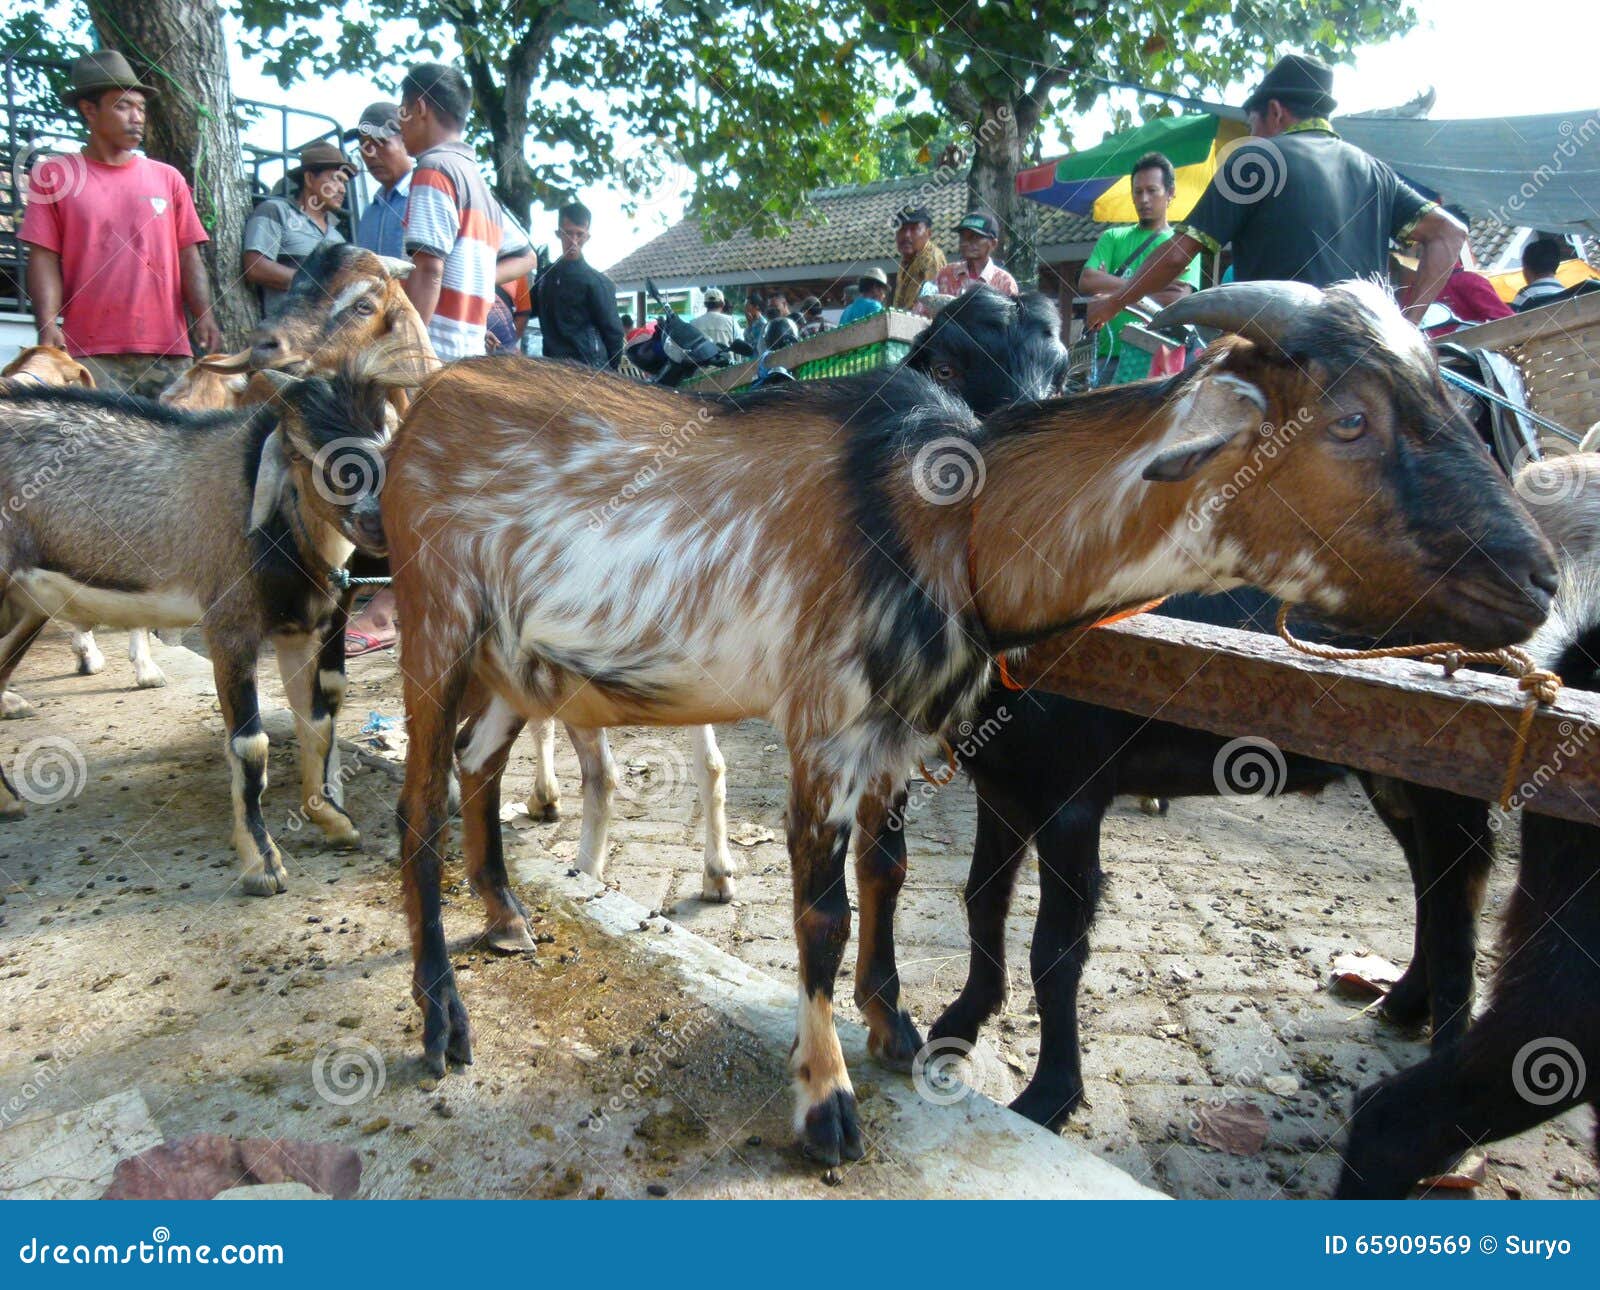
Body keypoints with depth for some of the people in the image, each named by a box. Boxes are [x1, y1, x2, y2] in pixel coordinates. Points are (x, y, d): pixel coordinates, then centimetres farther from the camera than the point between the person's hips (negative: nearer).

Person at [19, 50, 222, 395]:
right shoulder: (54, 175, 9)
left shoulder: (168, 178, 15)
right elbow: (44, 257, 4)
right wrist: (48, 326, -12)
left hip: (168, 350, 2)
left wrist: (204, 317, -6)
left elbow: (188, 257, 11)